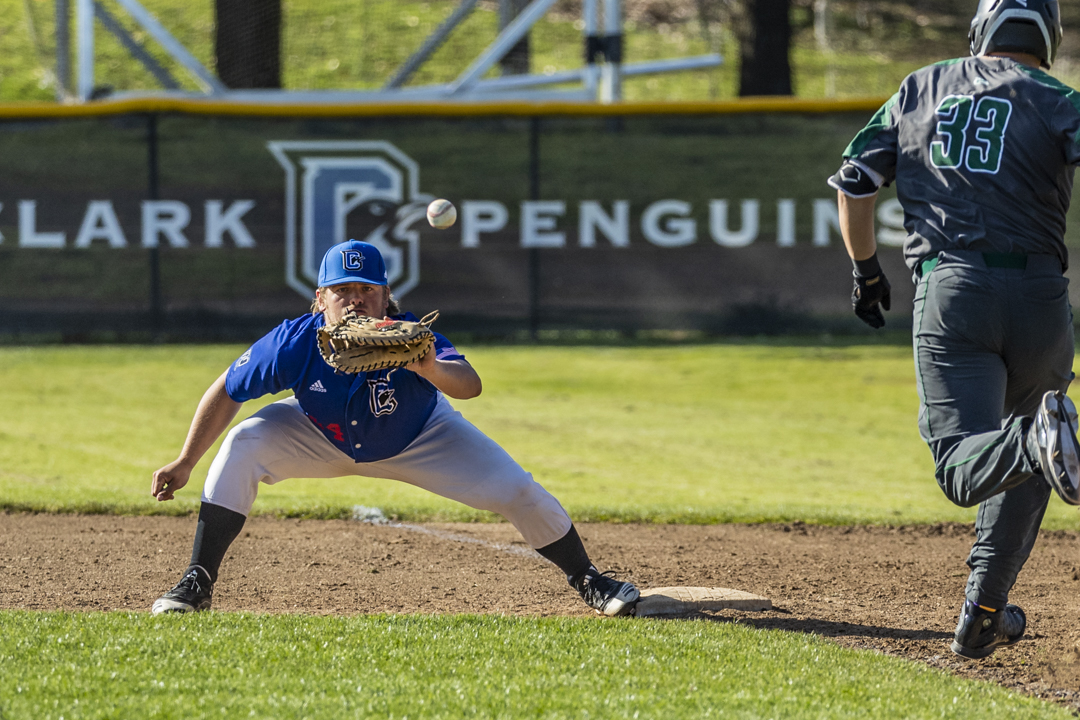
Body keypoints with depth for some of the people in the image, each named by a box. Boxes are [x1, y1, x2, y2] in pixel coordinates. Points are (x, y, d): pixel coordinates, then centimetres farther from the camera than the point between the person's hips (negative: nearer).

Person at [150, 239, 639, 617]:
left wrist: (432, 369, -75)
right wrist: (185, 464, -20)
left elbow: (470, 385, -53)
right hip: (322, 437, 1)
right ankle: (197, 584, -13)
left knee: (516, 491, -10)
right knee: (244, 444, -25)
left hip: (418, 440, -1)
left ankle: (588, 581, 17)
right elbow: (226, 393, -20)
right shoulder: (296, 343, -32)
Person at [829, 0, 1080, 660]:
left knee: (963, 465, -8)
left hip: (947, 289, 0)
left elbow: (854, 184, 16)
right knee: (1023, 471, 19)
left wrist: (866, 269, 29)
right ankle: (982, 615, 14)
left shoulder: (920, 91, 15)